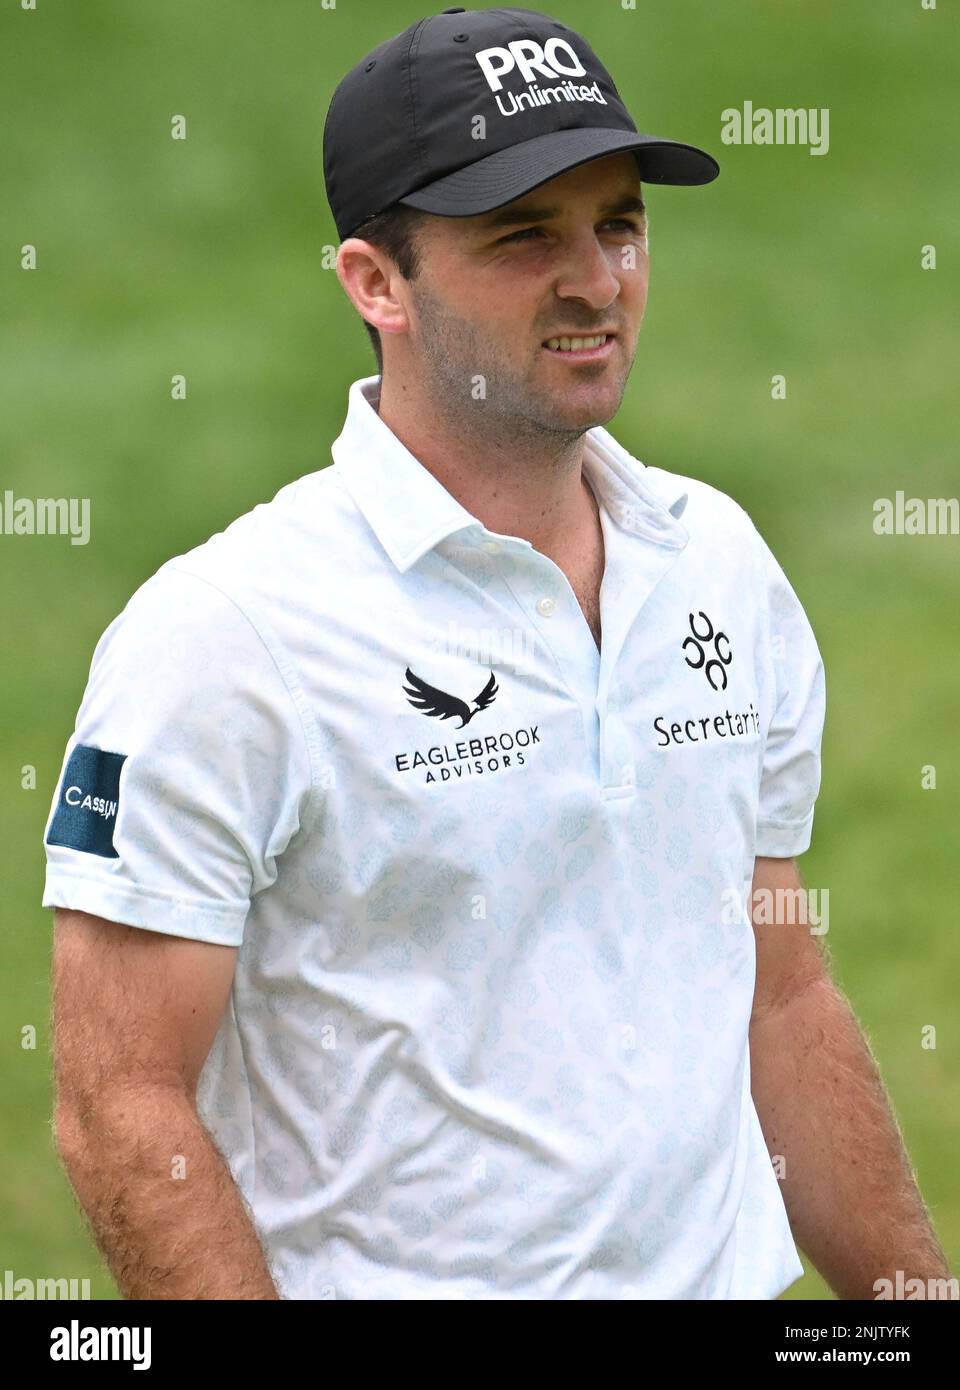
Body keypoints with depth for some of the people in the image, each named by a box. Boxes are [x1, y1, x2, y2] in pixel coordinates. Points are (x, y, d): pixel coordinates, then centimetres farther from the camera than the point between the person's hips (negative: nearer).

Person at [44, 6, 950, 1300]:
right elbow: (122, 1109, -17)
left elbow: (785, 1006, 13)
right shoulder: (224, 630, -15)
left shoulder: (723, 565, 6)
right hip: (396, 1284, -6)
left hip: (730, 1274, 6)